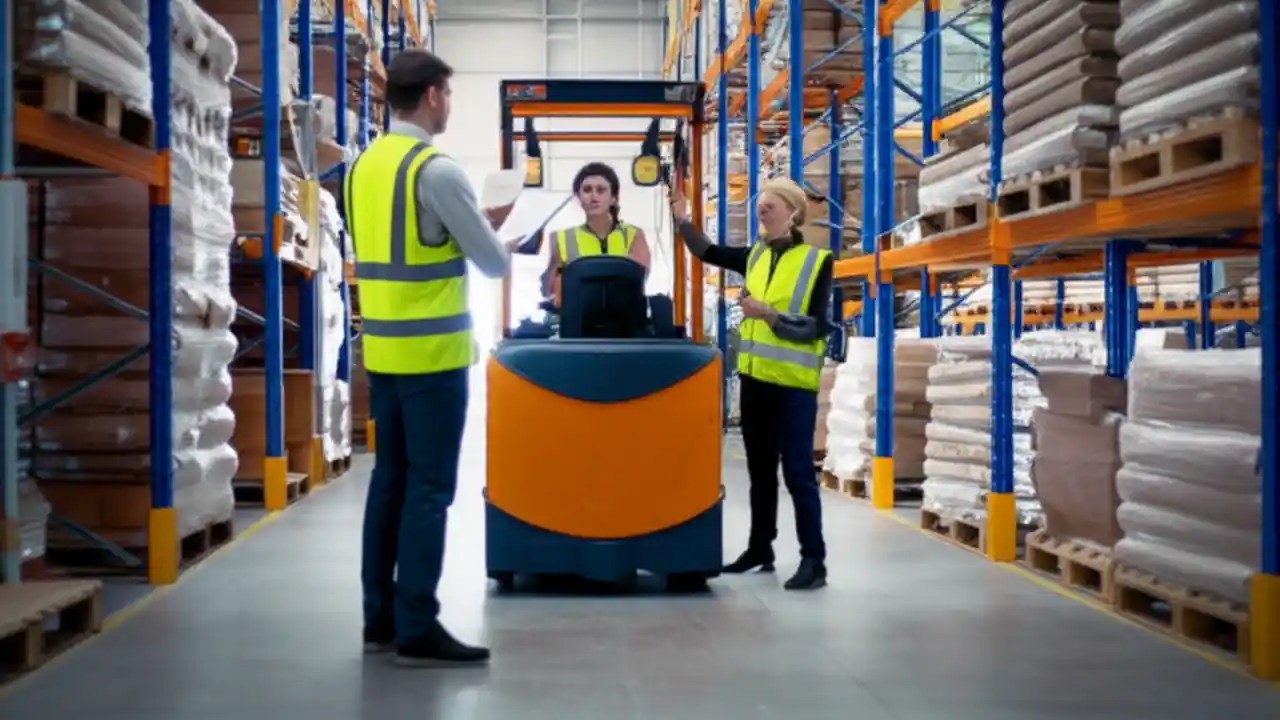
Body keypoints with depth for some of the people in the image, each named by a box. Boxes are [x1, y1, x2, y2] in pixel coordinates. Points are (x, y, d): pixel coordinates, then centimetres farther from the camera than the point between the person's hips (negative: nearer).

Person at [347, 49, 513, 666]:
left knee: (390, 480, 13)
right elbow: (494, 263, -9)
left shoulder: (363, 168, 9)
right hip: (431, 353, -8)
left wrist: (476, 225, 19)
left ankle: (380, 618, 19)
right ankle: (416, 629, 1)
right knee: (428, 489, -2)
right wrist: (493, 236, 13)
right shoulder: (437, 170, -14)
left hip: (382, 350, 8)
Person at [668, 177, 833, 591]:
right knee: (760, 469, 14)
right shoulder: (755, 256, 9)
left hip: (793, 383, -6)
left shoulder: (816, 261, -8)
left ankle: (814, 559, 0)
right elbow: (709, 253, 18)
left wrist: (770, 315, -23)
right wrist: (683, 221, 3)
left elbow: (817, 327, -12)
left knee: (797, 471, -5)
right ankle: (760, 548, 25)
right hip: (755, 377, 6)